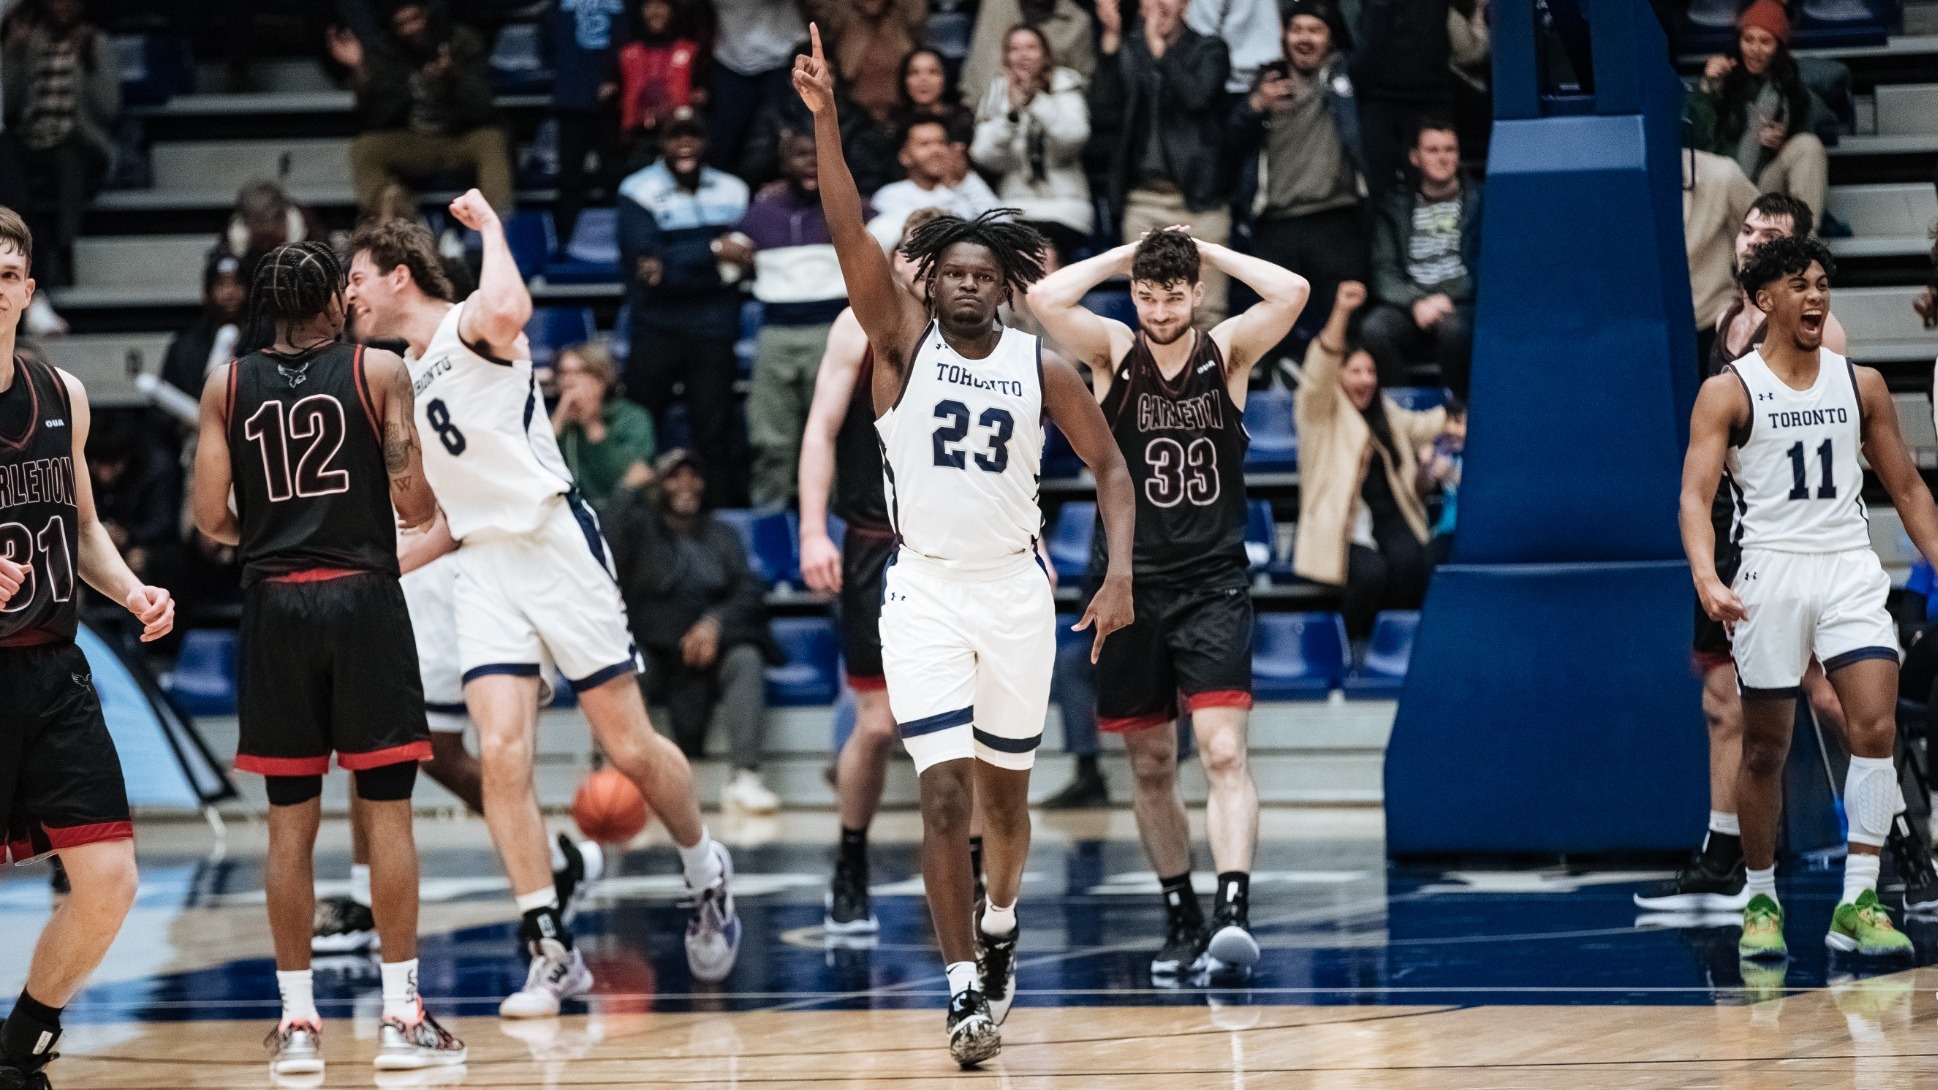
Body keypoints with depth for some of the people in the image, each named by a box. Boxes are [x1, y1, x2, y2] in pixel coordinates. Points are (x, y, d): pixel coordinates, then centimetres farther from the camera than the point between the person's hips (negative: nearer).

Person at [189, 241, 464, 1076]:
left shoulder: (227, 385, 6)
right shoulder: (379, 371, 0)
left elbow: (211, 518, 2)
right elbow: (415, 503, -6)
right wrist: (425, 512, 17)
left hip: (274, 602, 2)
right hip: (363, 596, -2)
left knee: (290, 823, 7)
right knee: (387, 811, 3)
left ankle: (297, 1021, 7)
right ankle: (401, 1015, 1)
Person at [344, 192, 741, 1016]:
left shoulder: (469, 327, -6)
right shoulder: (401, 384, 18)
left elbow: (507, 312, -34)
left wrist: (489, 228, -18)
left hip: (556, 542, -6)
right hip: (486, 564, 7)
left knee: (630, 748, 0)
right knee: (501, 753, -12)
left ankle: (706, 872, 27)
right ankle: (551, 953, -10)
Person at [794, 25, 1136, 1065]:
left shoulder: (1043, 369, 0)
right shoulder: (902, 343, -4)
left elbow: (1109, 467, 7)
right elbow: (851, 237, -16)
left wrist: (1120, 574, -7)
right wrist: (826, 121, -29)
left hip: (1017, 589, 2)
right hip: (926, 590, -2)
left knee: (1004, 788, 15)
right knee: (944, 793, -12)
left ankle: (999, 921, 43)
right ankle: (966, 988, -9)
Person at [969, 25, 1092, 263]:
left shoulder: (1065, 85, 6)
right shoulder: (997, 93, 11)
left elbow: (1074, 136, -13)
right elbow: (986, 157, -1)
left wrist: (1034, 99, -19)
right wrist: (1011, 112, -14)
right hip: (1013, 210, 2)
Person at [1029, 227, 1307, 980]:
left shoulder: (1228, 351, 0)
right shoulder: (1113, 353, 1)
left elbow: (1292, 292, -17)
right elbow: (1044, 299, -16)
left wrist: (1208, 252, -5)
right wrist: (1125, 256, -6)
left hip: (1214, 585, -2)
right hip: (1133, 586, 2)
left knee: (1224, 751, -17)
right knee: (1151, 768, 10)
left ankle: (1233, 910, -28)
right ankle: (1180, 920, 24)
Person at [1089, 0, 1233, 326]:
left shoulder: (1208, 51, 5)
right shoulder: (1126, 51, 11)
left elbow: (1197, 97, -14)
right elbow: (1102, 117, -1)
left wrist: (1158, 45, -10)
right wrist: (1110, 41, -6)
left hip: (1197, 197, -3)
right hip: (1142, 198, 3)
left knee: (1208, 312, -7)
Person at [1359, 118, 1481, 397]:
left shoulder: (1478, 201, 12)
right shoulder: (1395, 207, 17)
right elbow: (1384, 272, 7)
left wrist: (1447, 299, -13)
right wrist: (1416, 303, -12)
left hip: (1460, 302, -1)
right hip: (1408, 304, 2)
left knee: (1452, 329, -38)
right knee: (1374, 331, -32)